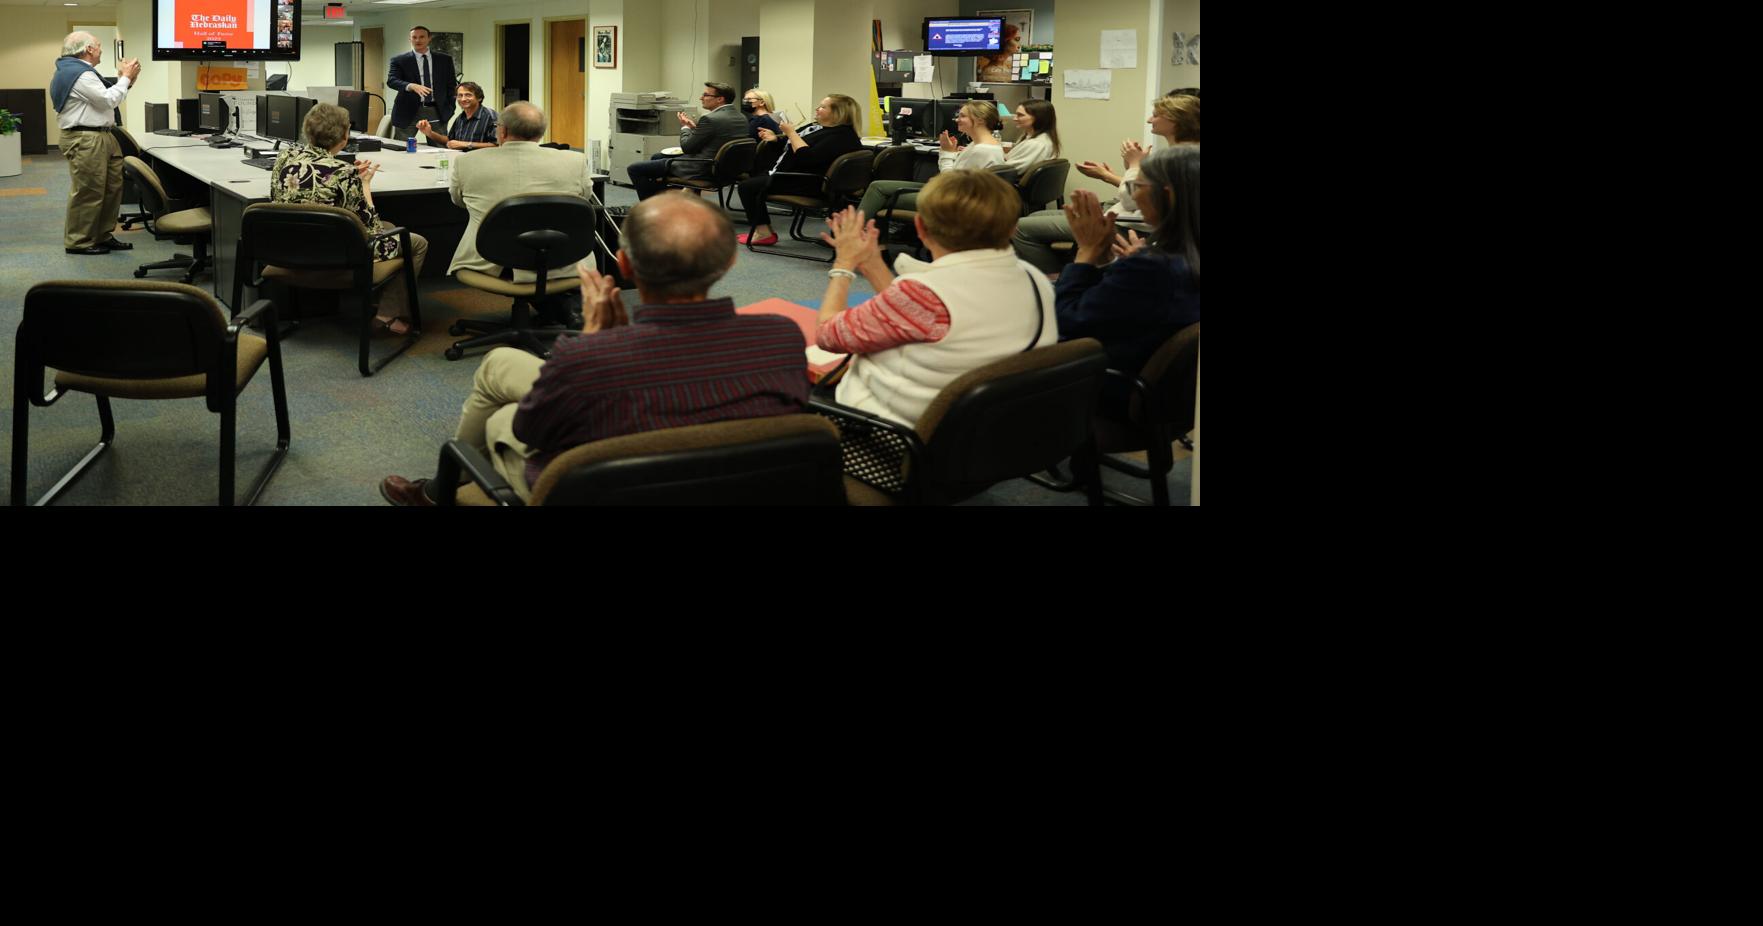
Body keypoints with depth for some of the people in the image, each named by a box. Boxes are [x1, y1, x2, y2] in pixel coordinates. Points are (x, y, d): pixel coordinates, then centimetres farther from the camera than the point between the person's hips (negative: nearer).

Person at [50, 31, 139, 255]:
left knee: (112, 187, 14)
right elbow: (108, 100, -17)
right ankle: (79, 242, 0)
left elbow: (102, 99, 20)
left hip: (100, 137, 11)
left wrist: (124, 80, 15)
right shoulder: (79, 74, -16)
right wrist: (126, 78, -5)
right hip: (85, 140, -11)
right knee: (88, 192, -7)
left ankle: (103, 235, 21)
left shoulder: (79, 71, 19)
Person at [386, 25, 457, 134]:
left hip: (437, 112, 1)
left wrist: (449, 108, 5)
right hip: (408, 112, -1)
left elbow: (451, 84, 14)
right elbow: (391, 81, -9)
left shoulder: (445, 59, 10)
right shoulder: (399, 60, 3)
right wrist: (412, 86, -28)